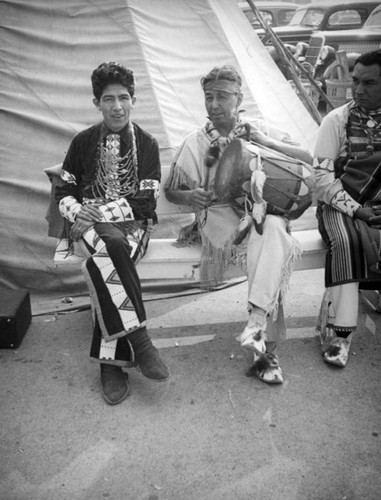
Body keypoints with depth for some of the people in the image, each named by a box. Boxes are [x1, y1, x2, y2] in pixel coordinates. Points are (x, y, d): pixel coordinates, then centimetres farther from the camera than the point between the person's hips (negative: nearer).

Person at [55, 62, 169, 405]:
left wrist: (100, 212, -15)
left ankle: (111, 361, -28)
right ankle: (139, 340, -34)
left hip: (133, 225, -1)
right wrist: (78, 212, -10)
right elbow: (64, 192, 13)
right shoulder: (83, 142, 10)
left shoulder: (147, 144, 5)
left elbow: (146, 202, -4)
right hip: (92, 223, 1)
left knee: (104, 263, -34)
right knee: (113, 245, -36)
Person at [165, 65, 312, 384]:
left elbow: (308, 161, 6)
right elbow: (170, 191, 18)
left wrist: (267, 142, -8)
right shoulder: (195, 144, 12)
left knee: (273, 227, -36)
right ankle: (266, 346, -26)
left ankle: (257, 320, -42)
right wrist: (189, 196, -6)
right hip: (219, 218, 0)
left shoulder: (260, 130, 12)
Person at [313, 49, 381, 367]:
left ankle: (337, 327, -17)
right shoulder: (337, 120, 3)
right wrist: (354, 210, -13)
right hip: (339, 206, -2)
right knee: (345, 241, -32)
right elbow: (322, 177, -4)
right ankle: (339, 331, -25)